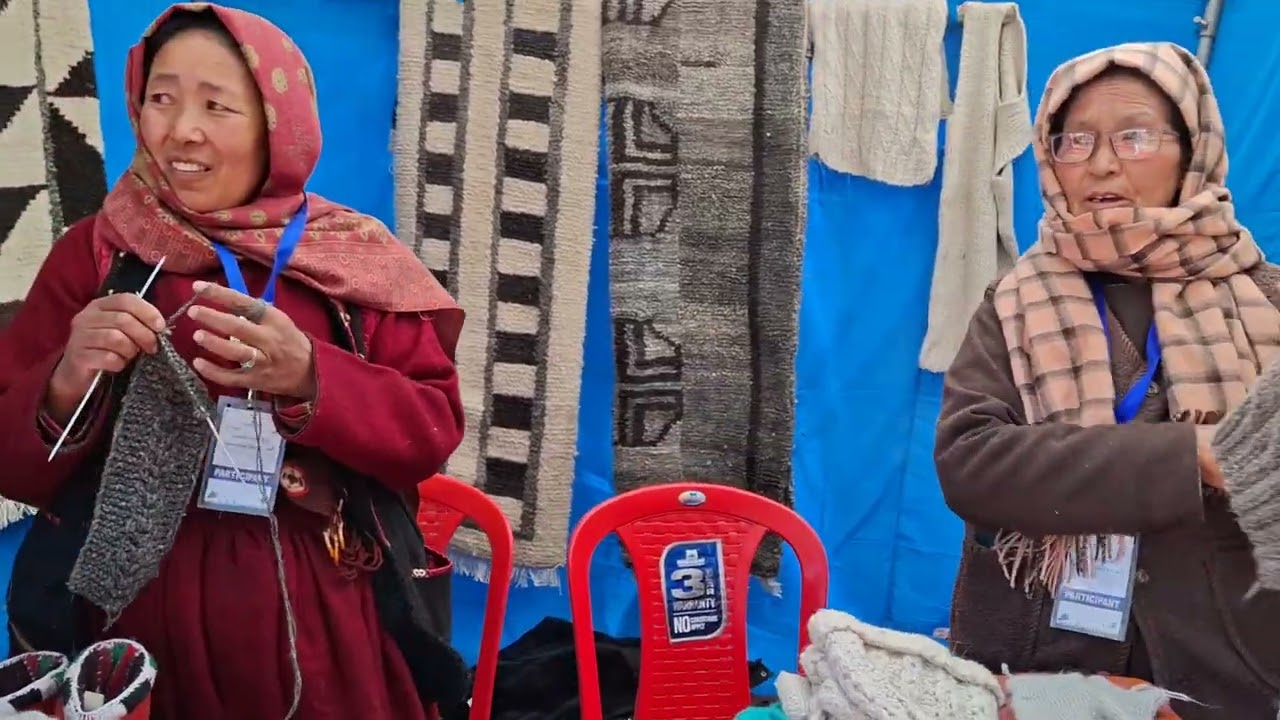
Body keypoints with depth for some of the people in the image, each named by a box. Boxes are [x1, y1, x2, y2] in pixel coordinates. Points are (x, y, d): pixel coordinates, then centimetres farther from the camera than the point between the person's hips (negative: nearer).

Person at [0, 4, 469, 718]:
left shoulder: (357, 255, -3)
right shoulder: (94, 253, -1)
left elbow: (435, 430, -7)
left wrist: (309, 379, -23)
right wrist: (66, 384, -21)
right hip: (137, 620, 1)